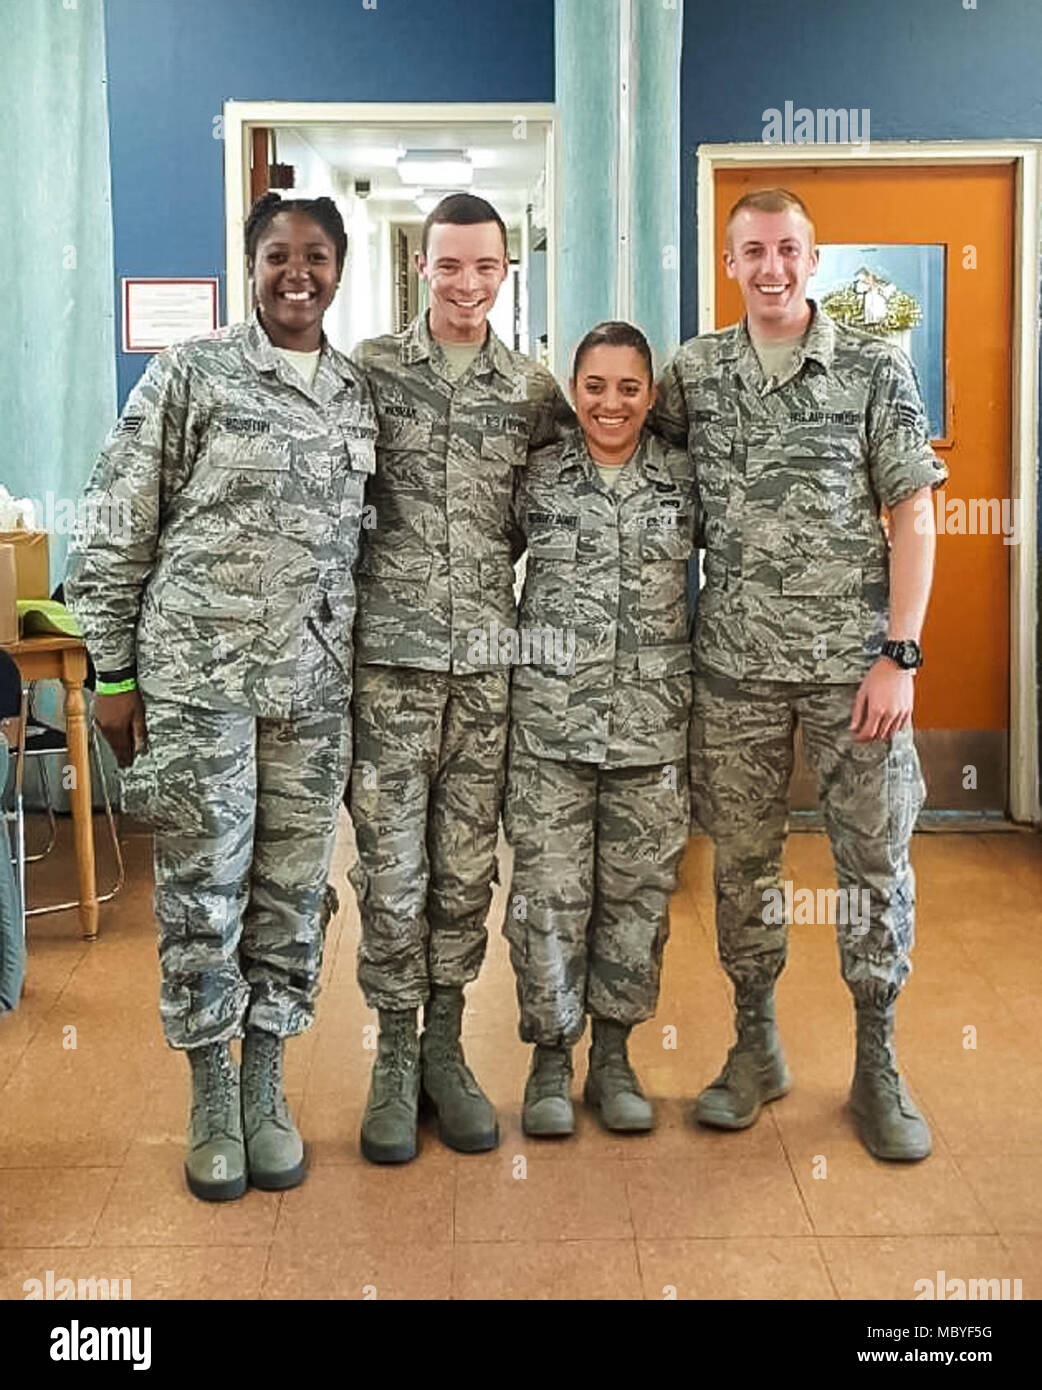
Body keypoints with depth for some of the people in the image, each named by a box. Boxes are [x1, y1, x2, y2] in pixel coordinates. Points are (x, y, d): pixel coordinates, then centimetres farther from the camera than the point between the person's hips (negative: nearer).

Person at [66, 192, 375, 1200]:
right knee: (202, 890, 2)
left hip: (314, 685, 4)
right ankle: (211, 1098, 20)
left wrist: (360, 671, 13)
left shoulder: (361, 395, 11)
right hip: (196, 675, -3)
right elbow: (114, 532, -2)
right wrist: (114, 674, -4)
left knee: (293, 890, 9)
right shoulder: (189, 375, -2)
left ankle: (264, 1087, 25)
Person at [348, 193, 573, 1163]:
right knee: (391, 869, 2)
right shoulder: (367, 371, 1)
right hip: (389, 657, -2)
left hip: (488, 662, 2)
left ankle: (444, 1048, 23)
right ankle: (394, 1058, 18)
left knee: (466, 869, 9)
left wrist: (494, 570, 6)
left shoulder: (533, 392, 8)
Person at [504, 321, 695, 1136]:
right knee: (549, 891, 1)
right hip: (551, 717, -1)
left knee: (637, 890, 8)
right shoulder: (537, 478, 3)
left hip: (653, 722, 1)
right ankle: (551, 1060, 17)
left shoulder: (686, 479, 4)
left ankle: (613, 1057, 23)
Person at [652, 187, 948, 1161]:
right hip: (735, 664, 2)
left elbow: (913, 517, -3)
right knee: (742, 860, 10)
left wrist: (900, 655, -10)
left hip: (853, 661, -2)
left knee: (875, 859, 4)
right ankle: (756, 1045, 27)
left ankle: (877, 1068, 19)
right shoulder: (694, 372, 6)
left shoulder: (876, 370, -1)